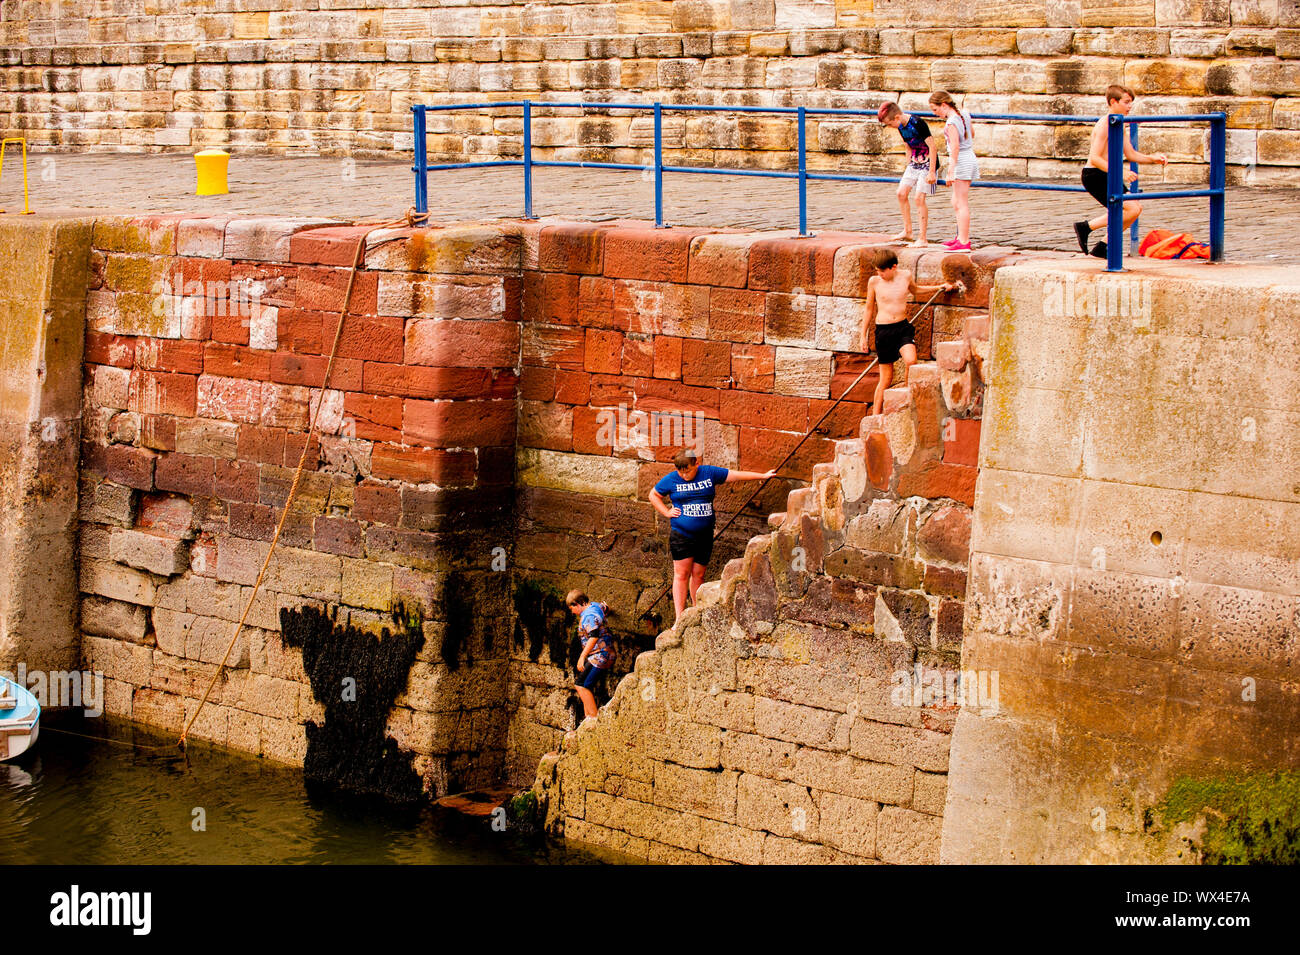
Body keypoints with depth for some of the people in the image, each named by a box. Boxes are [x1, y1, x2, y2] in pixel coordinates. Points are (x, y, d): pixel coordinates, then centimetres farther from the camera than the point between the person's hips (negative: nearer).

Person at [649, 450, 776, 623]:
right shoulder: (671, 479, 0)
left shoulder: (709, 473, 2)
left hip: (704, 535, 2)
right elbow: (653, 494, 13)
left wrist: (763, 476, 10)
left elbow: (736, 475, 7)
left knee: (698, 575, 5)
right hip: (681, 534, -2)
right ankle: (679, 619, -9)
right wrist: (667, 512, 0)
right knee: (682, 574, -7)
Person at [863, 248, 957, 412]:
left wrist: (941, 287, 22)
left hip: (903, 327, 2)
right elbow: (869, 309, 8)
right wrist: (864, 335, 11)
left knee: (910, 361, -26)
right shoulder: (874, 281, -3)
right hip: (883, 329, -1)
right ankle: (875, 416, 13)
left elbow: (915, 290, 25)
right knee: (886, 377, 1)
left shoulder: (906, 276, 2)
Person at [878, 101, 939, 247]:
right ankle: (907, 231, 15)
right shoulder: (901, 127, 3)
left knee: (919, 198, -12)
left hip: (928, 164, -8)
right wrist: (909, 167, 19)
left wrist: (931, 172, -21)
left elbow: (932, 147, -21)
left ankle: (922, 238, -6)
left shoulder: (918, 123, -23)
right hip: (915, 163, 8)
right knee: (901, 193, 3)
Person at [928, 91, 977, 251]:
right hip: (970, 158, 9)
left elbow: (955, 146, -24)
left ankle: (964, 242, -7)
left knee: (961, 203, -7)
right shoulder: (964, 115, 9)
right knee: (956, 203, 17)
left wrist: (951, 171, -25)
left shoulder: (951, 122, -19)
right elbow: (972, 133, 26)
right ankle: (961, 236, 24)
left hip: (961, 160, -9)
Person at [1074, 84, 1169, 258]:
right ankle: (1086, 226, -7)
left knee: (1136, 208, 13)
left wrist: (1152, 158, 3)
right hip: (1094, 176, -10)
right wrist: (1120, 173, -31)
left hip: (1106, 176, 10)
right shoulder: (1104, 125, -17)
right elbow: (1095, 158, -25)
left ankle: (1103, 247, 18)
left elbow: (1131, 154, 19)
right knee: (1132, 209, -16)